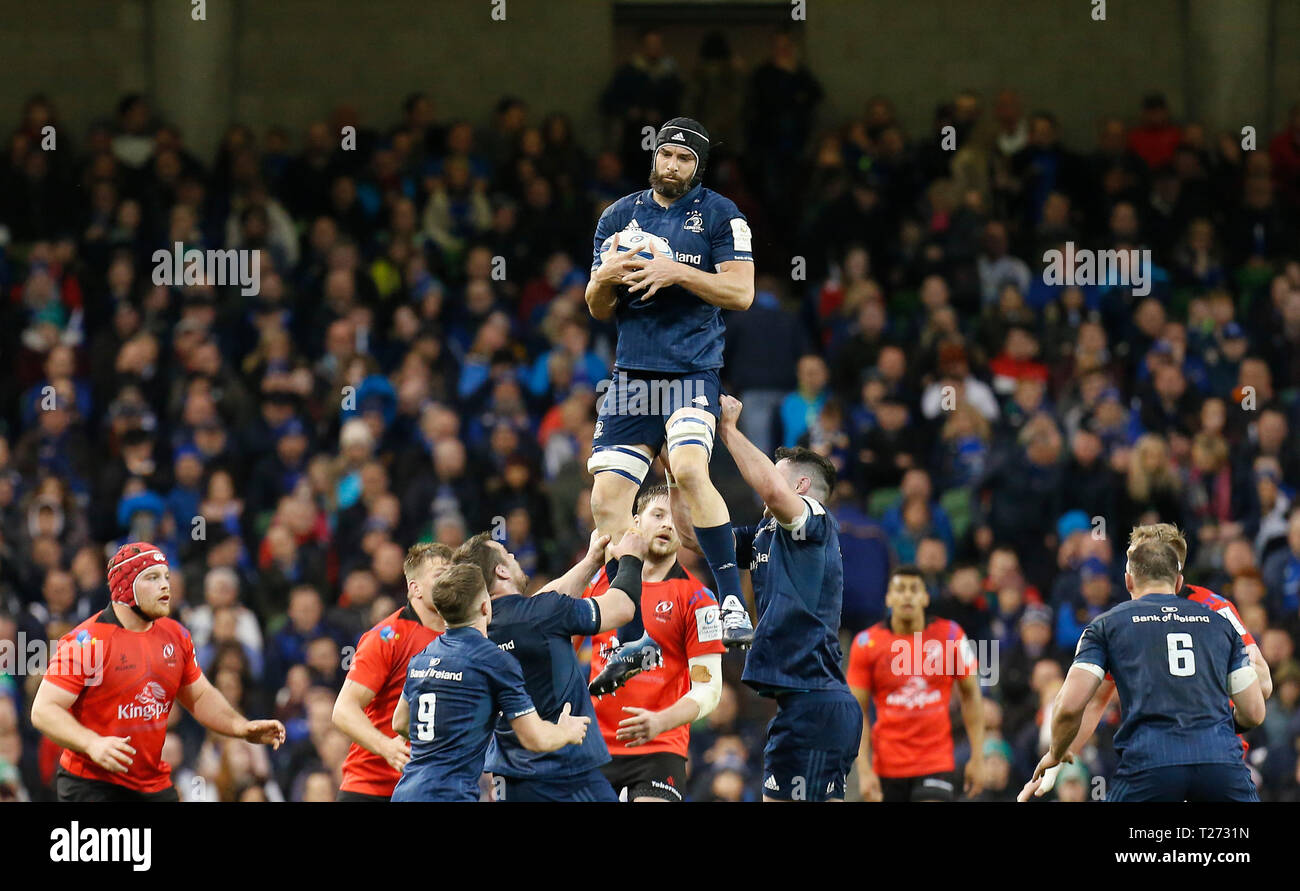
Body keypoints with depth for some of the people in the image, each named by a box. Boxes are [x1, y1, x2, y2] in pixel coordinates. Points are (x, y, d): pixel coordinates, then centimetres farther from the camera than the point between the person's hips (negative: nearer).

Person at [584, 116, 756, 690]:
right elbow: (599, 309, 17)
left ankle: (733, 601, -25)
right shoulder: (619, 217, 14)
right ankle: (633, 636, 4)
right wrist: (605, 279, -6)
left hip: (693, 368, -5)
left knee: (688, 468, -30)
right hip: (632, 372, 5)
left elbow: (741, 292, -5)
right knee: (608, 497, -3)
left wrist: (676, 273, -15)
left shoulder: (720, 215, 2)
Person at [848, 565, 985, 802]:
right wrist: (864, 770, -10)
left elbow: (971, 696, 8)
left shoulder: (950, 635, -1)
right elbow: (858, 712, -1)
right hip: (887, 768, 1)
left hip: (937, 763, -1)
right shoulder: (867, 643, -3)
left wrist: (977, 758, 4)